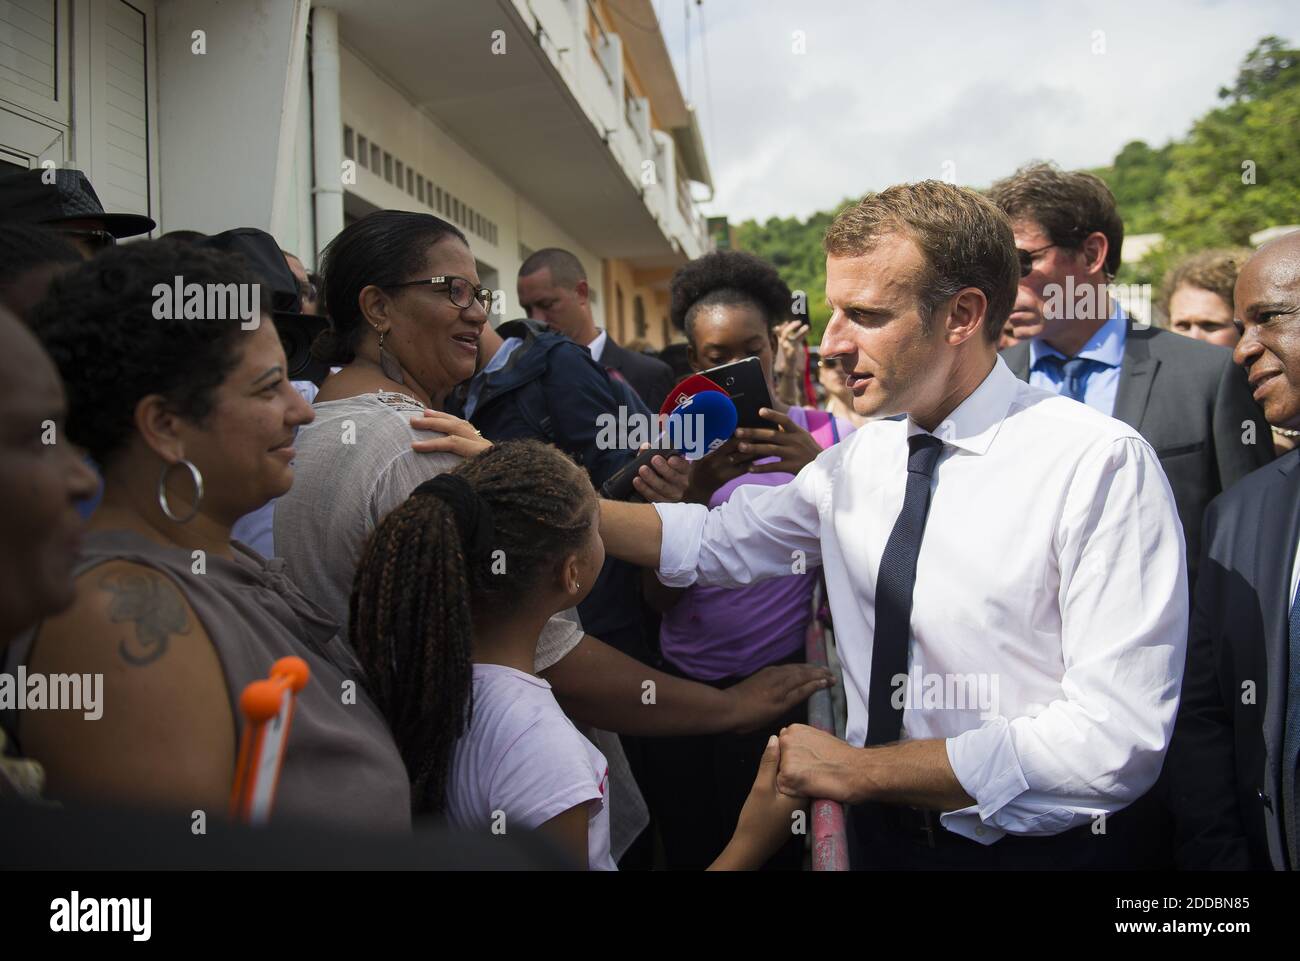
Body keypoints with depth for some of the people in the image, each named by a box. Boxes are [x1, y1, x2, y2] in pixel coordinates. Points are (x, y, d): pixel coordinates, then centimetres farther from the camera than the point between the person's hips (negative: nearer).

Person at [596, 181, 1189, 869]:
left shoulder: (1100, 464, -21)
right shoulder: (859, 459, -1)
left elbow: (1115, 741, -26)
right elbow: (712, 542, 8)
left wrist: (859, 768, -22)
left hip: (1041, 847, -5)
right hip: (882, 833, 5)